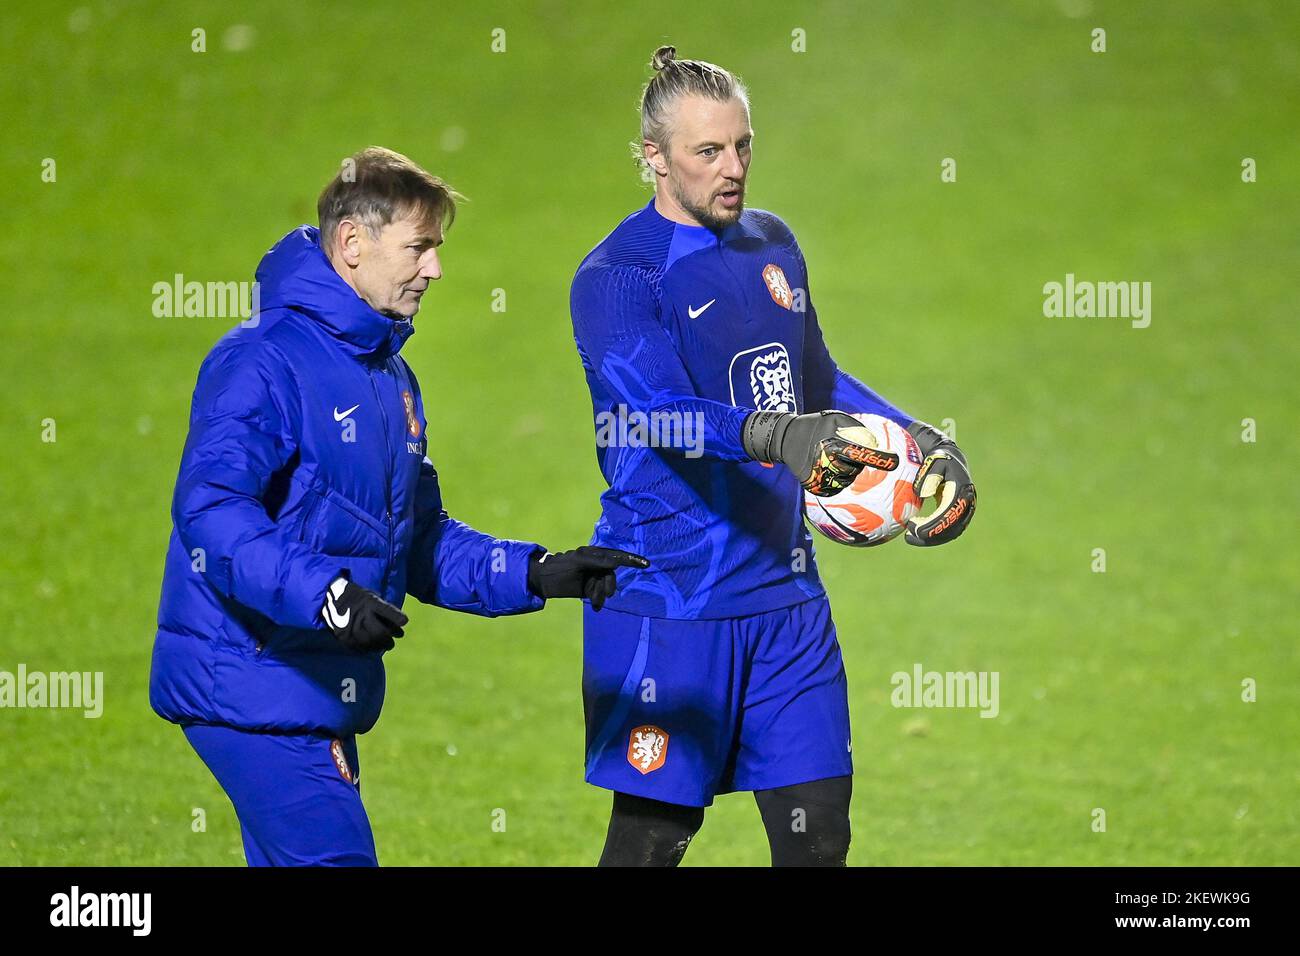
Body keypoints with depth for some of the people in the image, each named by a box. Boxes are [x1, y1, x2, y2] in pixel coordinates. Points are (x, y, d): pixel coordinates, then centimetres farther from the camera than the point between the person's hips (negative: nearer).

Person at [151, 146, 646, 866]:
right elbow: (210, 509, -26)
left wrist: (538, 573, 7)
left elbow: (421, 540, 21)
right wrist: (324, 594, -37)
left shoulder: (392, 378, 18)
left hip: (320, 695, 10)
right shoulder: (261, 360, -14)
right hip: (250, 687, -10)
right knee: (336, 857, -15)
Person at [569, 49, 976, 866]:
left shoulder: (773, 244, 11)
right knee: (652, 834, -3)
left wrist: (922, 440, 12)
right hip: (669, 602, -6)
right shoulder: (615, 278, -12)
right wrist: (775, 436, -45)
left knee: (818, 829, 5)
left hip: (785, 591, 6)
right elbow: (663, 413, -28)